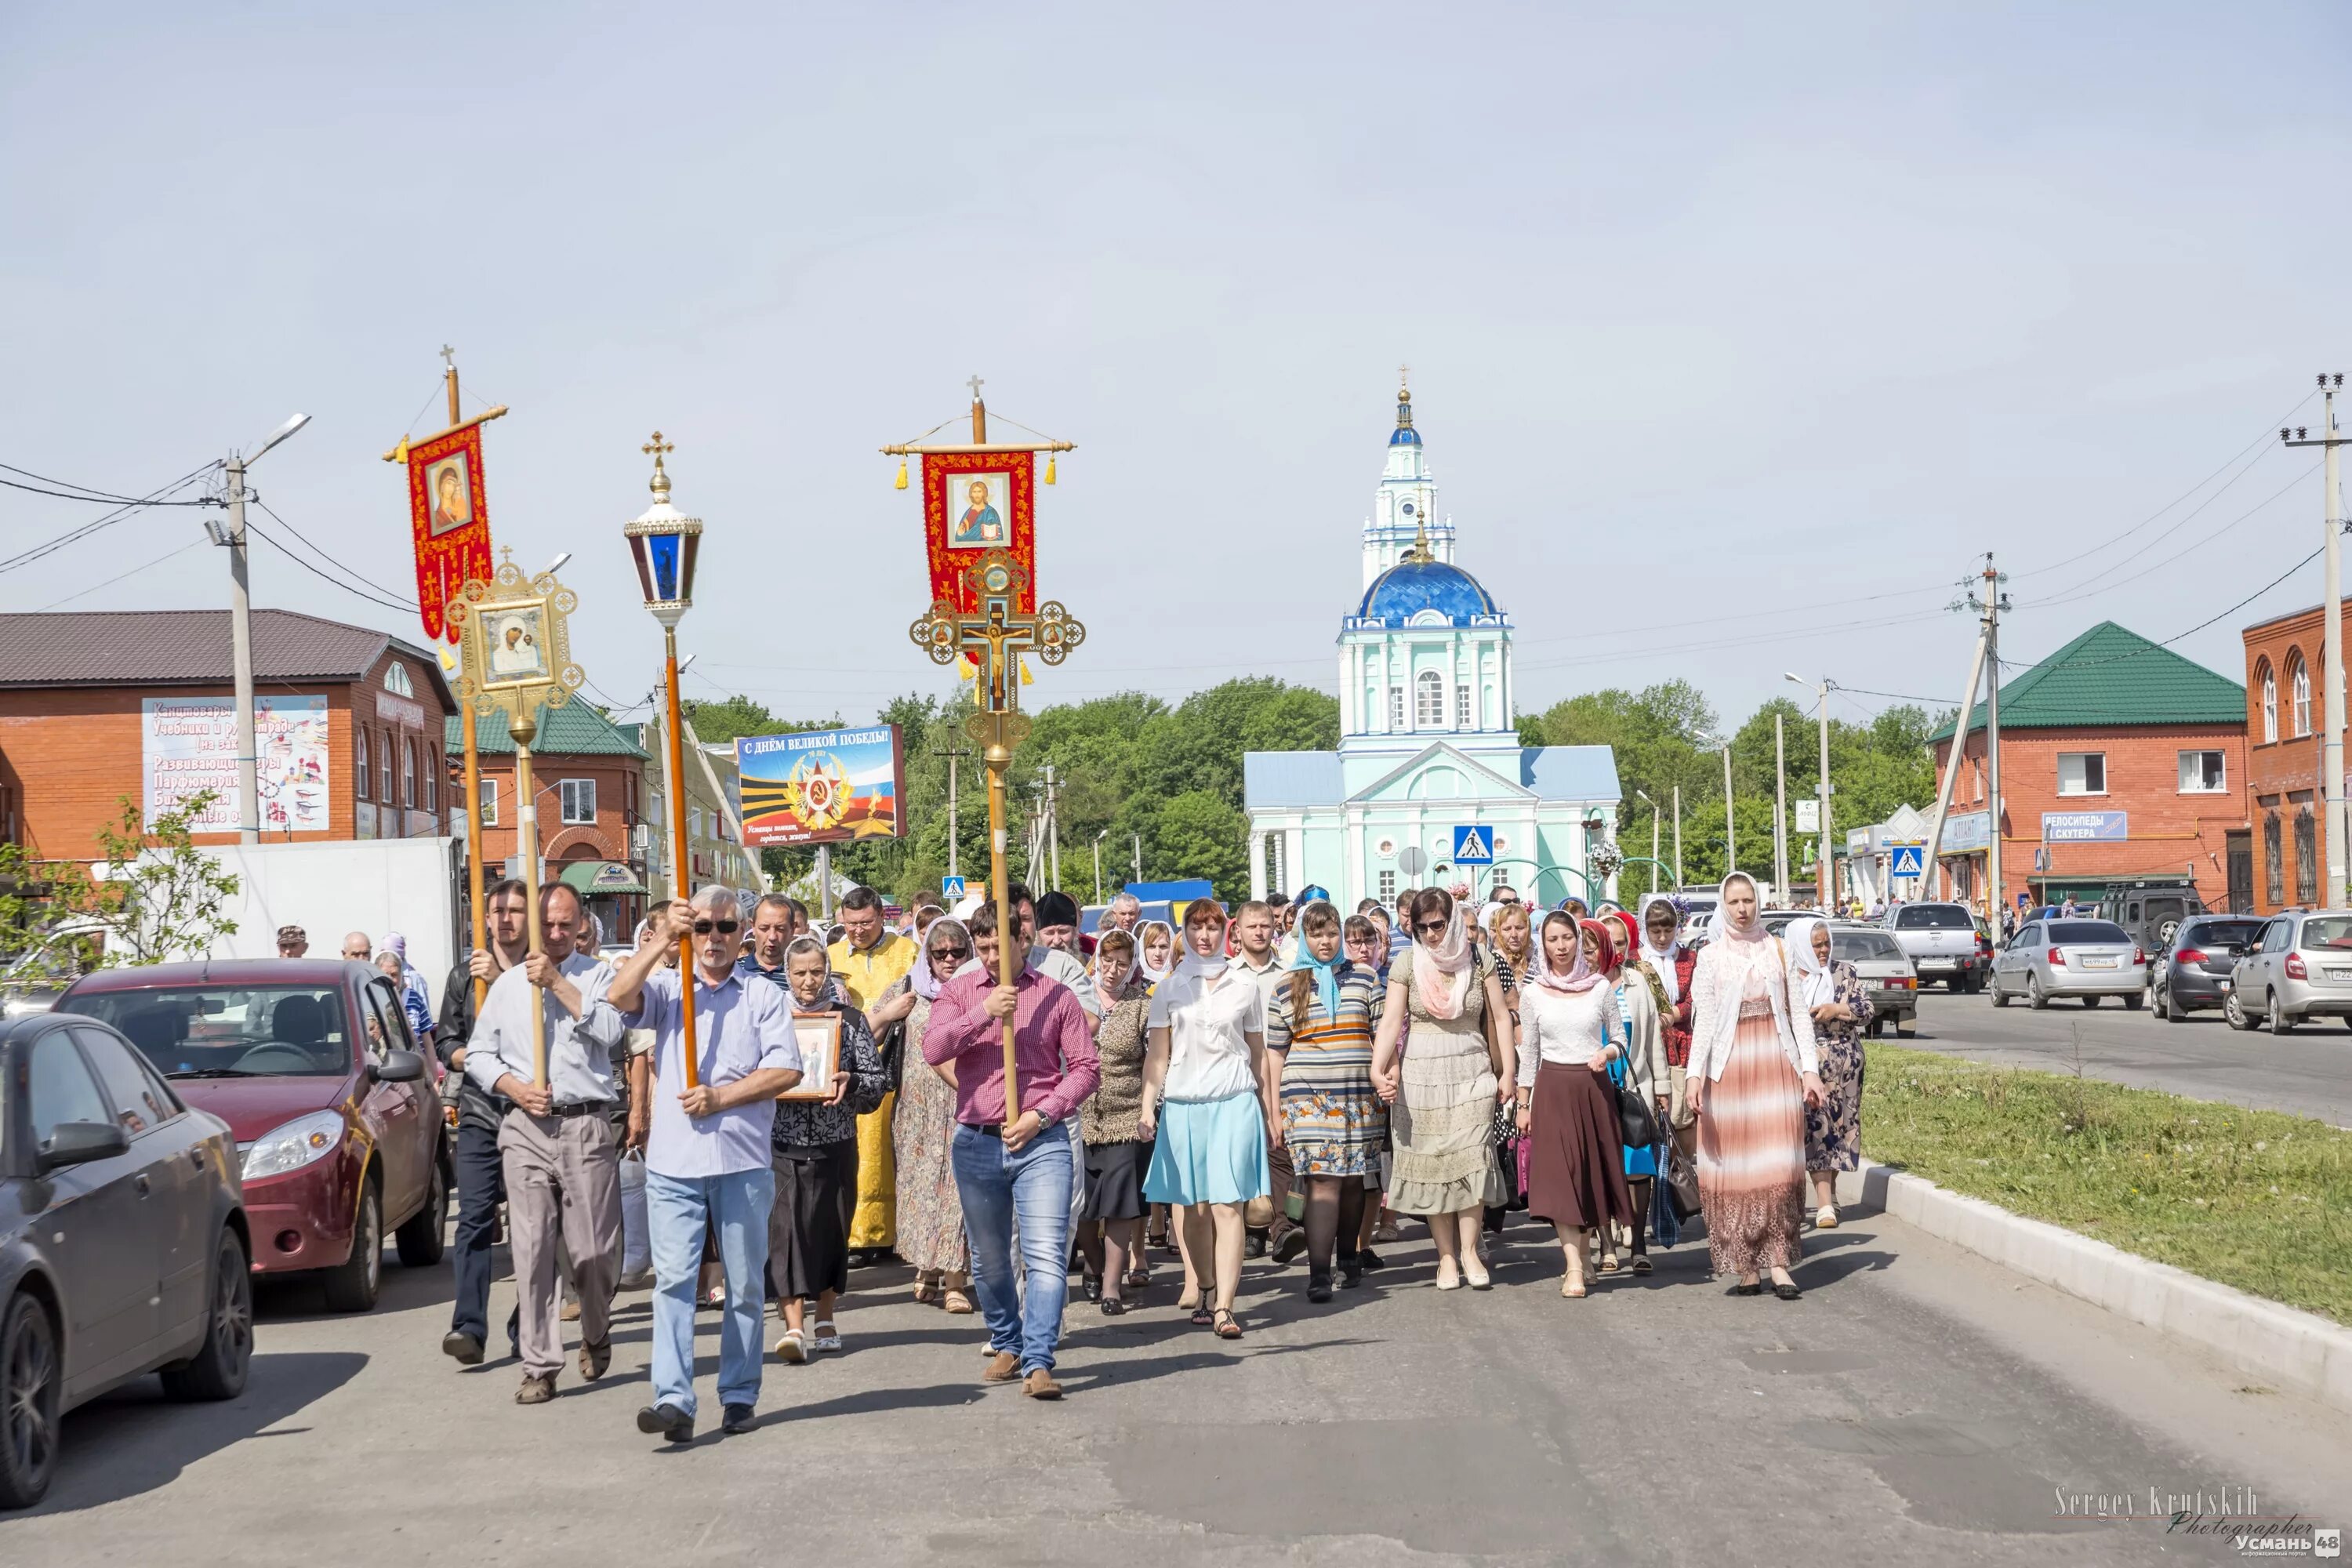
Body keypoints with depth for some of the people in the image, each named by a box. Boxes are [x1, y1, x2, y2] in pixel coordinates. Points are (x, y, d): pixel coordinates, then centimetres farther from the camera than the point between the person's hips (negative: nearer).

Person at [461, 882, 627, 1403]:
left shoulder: (598, 976, 6)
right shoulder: (507, 984, 15)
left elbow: (613, 1032, -12)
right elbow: (479, 1053, 16)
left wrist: (560, 984, -11)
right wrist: (513, 1087, -2)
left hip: (587, 1127, -2)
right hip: (525, 1129, 2)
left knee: (595, 1250, 0)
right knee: (531, 1251, -4)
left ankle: (596, 1335, 29)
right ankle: (540, 1366, 0)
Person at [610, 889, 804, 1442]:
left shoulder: (765, 997, 9)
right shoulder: (668, 988, 12)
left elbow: (786, 1070, -3)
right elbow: (621, 996, -10)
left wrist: (720, 1097, -11)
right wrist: (662, 939, -16)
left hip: (744, 1162, 0)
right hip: (673, 1162, 0)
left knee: (745, 1284, 6)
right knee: (673, 1279, -9)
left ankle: (739, 1396, 15)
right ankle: (673, 1400, -15)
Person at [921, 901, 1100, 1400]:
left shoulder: (1056, 996, 4)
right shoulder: (959, 991, 8)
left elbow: (1085, 1067, 2)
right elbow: (933, 1049, -7)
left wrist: (1040, 1116, -8)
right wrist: (984, 1013, -18)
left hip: (1041, 1142, -2)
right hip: (977, 1142, 2)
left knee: (1046, 1255, -13)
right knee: (988, 1259, 14)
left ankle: (1038, 1363, -14)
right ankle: (1006, 1345, 32)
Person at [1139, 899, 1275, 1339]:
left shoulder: (1246, 986, 9)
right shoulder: (1169, 989, 8)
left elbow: (1258, 1053, 14)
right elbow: (1158, 1054, 6)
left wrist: (1271, 1110, 15)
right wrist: (1147, 1106, -6)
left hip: (1234, 1103, -1)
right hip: (1183, 1104, 1)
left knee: (1227, 1205, -9)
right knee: (1194, 1208, 3)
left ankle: (1224, 1306, -13)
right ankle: (1205, 1291, 15)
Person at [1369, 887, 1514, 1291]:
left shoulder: (1478, 961, 2)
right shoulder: (1407, 965, -1)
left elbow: (1500, 1019, 4)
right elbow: (1391, 1021, -8)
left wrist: (1506, 1072, 0)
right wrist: (1378, 1069, -21)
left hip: (1471, 1074, 0)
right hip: (1421, 1074, 0)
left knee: (1471, 1159, -10)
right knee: (1431, 1164, 0)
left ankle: (1469, 1250, -3)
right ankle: (1447, 1255, 6)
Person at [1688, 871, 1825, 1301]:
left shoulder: (1777, 950, 9)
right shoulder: (1710, 956, 6)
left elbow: (1799, 1012, 8)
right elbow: (1703, 1020, 0)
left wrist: (1810, 1068, 0)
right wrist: (1695, 1073, -11)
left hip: (1777, 1066, 1)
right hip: (1730, 1068, -1)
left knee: (1779, 1165, -5)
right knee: (1736, 1164, -2)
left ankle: (1779, 1261, -3)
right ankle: (1746, 1266, 3)